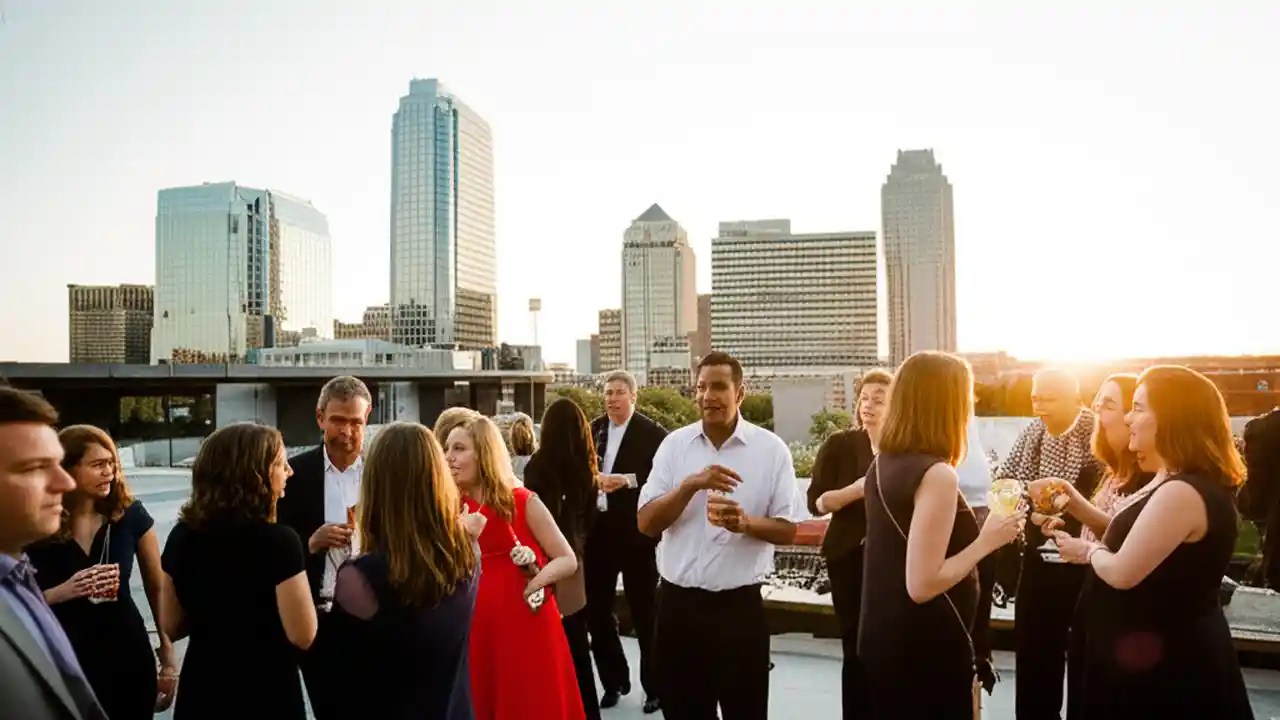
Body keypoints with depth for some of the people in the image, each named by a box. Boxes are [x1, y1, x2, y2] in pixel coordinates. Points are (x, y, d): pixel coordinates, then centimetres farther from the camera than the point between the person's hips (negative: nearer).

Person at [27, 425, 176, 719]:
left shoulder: (130, 514, -8)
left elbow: (157, 588, 1)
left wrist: (168, 655, 2)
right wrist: (62, 592, -22)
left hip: (129, 654, 1)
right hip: (64, 658, -1)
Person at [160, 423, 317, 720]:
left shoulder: (182, 535, -4)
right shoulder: (278, 540, -22)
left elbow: (171, 626, 6)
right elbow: (303, 635, -19)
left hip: (200, 693, 5)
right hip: (267, 695, -5)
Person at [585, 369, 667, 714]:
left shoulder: (653, 433, -7)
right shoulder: (592, 430, 8)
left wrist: (628, 480, -24)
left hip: (636, 534, -5)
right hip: (597, 531, 5)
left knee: (644, 613, 8)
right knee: (597, 611, 13)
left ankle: (654, 687, 24)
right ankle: (613, 681, 32)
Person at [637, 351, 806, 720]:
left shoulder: (771, 449, -5)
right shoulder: (674, 444, 0)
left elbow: (788, 530, -3)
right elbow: (646, 523, -5)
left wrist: (745, 523, -23)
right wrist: (691, 485, -21)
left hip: (739, 605, -2)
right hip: (678, 603, 2)